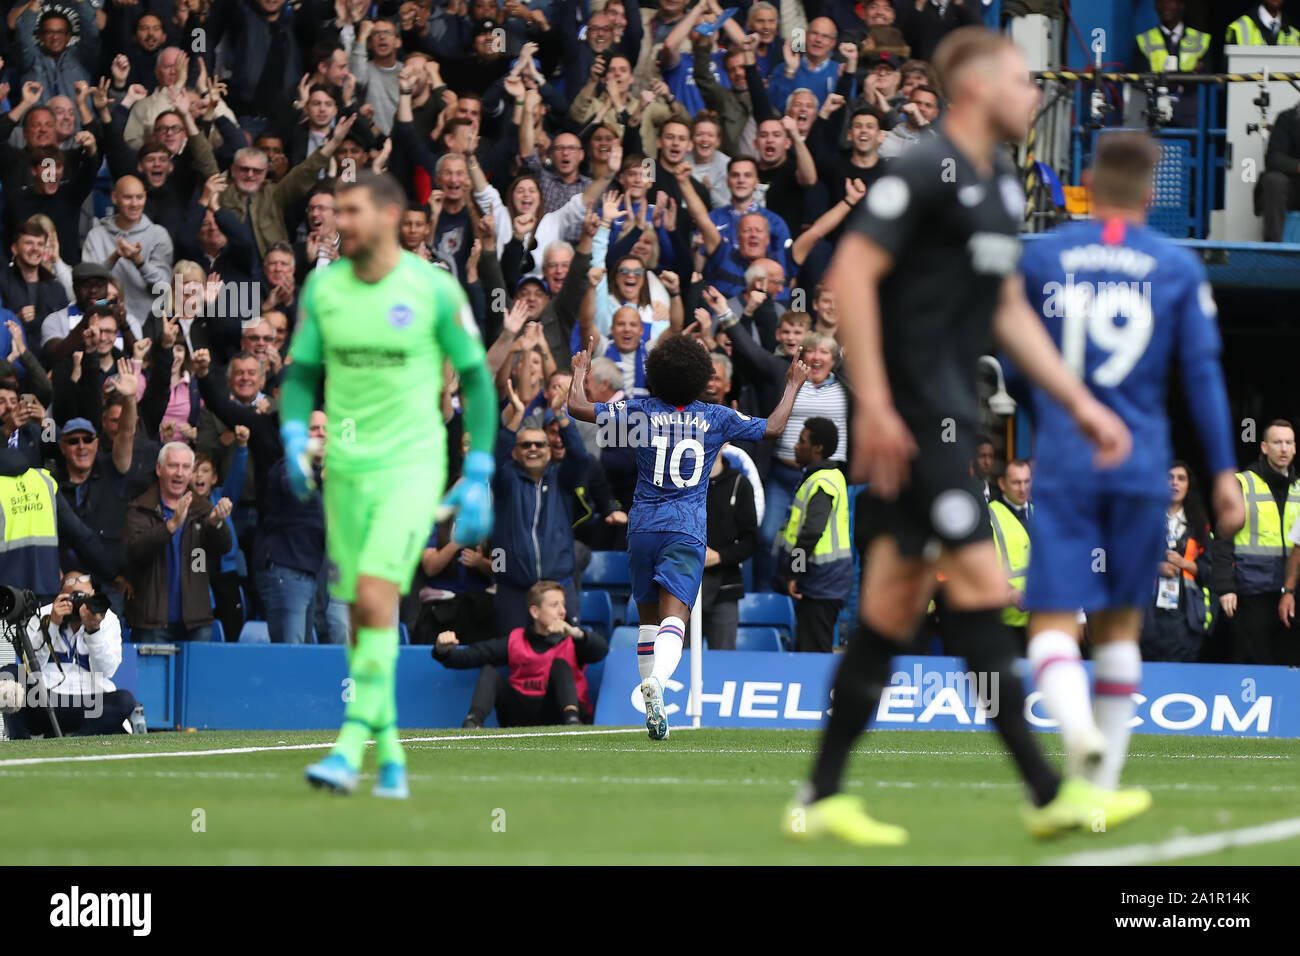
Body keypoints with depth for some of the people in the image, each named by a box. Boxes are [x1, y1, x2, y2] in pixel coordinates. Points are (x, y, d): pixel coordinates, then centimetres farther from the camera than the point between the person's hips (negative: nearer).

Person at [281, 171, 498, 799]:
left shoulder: (433, 289, -7)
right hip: (346, 469, 4)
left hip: (412, 465, -4)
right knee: (360, 614, 6)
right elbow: (300, 373, 12)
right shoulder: (321, 288, 3)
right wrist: (294, 439, -8)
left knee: (375, 598, -20)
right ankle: (390, 758, 17)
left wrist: (477, 480, -1)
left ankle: (350, 747, -21)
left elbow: (476, 378, 2)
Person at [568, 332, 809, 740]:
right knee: (674, 615, -13)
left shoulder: (638, 412, 1)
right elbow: (773, 427, 12)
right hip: (687, 530, -1)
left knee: (648, 618, 15)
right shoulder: (716, 419, 3)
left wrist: (581, 369, 22)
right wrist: (793, 385, 27)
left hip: (643, 527, 1)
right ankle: (657, 682, -41)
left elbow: (577, 407, 3)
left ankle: (654, 709, 18)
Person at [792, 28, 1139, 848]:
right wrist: (874, 403, -21)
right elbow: (851, 274, -17)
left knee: (896, 603, 9)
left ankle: (822, 797, 13)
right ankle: (1047, 795, -11)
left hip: (952, 416, 10)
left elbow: (1010, 312, 25)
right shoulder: (925, 174, -12)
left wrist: (1082, 403, 20)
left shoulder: (1000, 190, 17)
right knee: (981, 586, -11)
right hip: (910, 416, -10)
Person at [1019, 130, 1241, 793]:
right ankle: (1104, 772, 16)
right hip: (1142, 465, 1)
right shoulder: (1178, 267, 5)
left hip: (1063, 464, -1)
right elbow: (1202, 371, 1)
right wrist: (1223, 474, 3)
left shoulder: (1043, 258, 4)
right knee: (1120, 621, 15)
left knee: (1053, 621, -6)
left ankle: (1077, 726, -35)